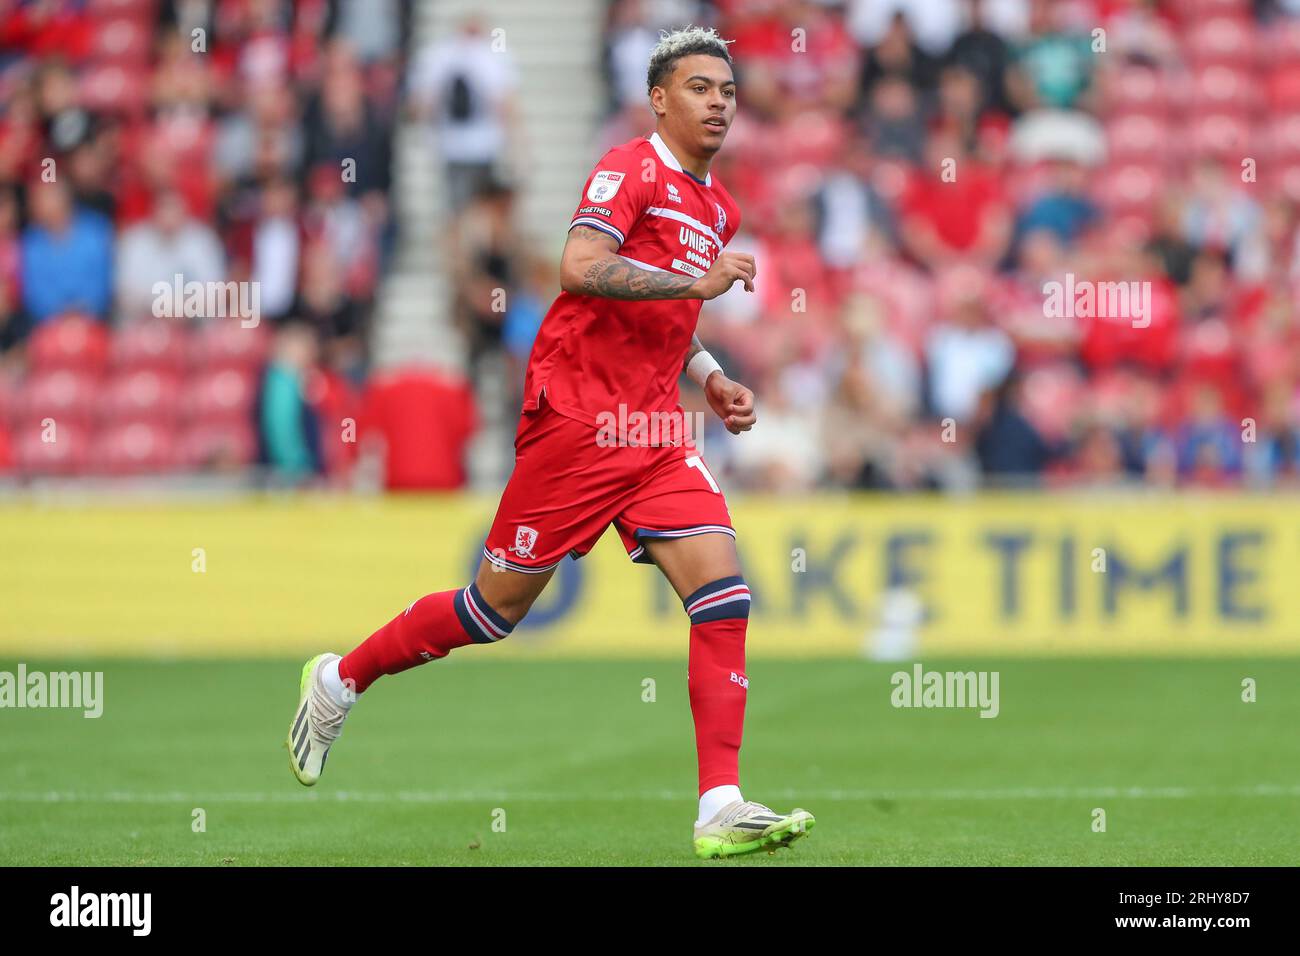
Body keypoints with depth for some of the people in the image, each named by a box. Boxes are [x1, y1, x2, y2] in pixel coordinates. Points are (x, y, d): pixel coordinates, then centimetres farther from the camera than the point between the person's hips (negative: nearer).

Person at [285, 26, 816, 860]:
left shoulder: (718, 206, 17)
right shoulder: (631, 170, -9)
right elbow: (581, 267, -25)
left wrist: (710, 377, 16)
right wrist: (697, 282, -24)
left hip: (653, 428, 7)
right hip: (576, 413, -7)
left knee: (722, 588, -10)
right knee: (500, 605, 0)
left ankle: (722, 808, -13)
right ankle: (340, 681, 24)